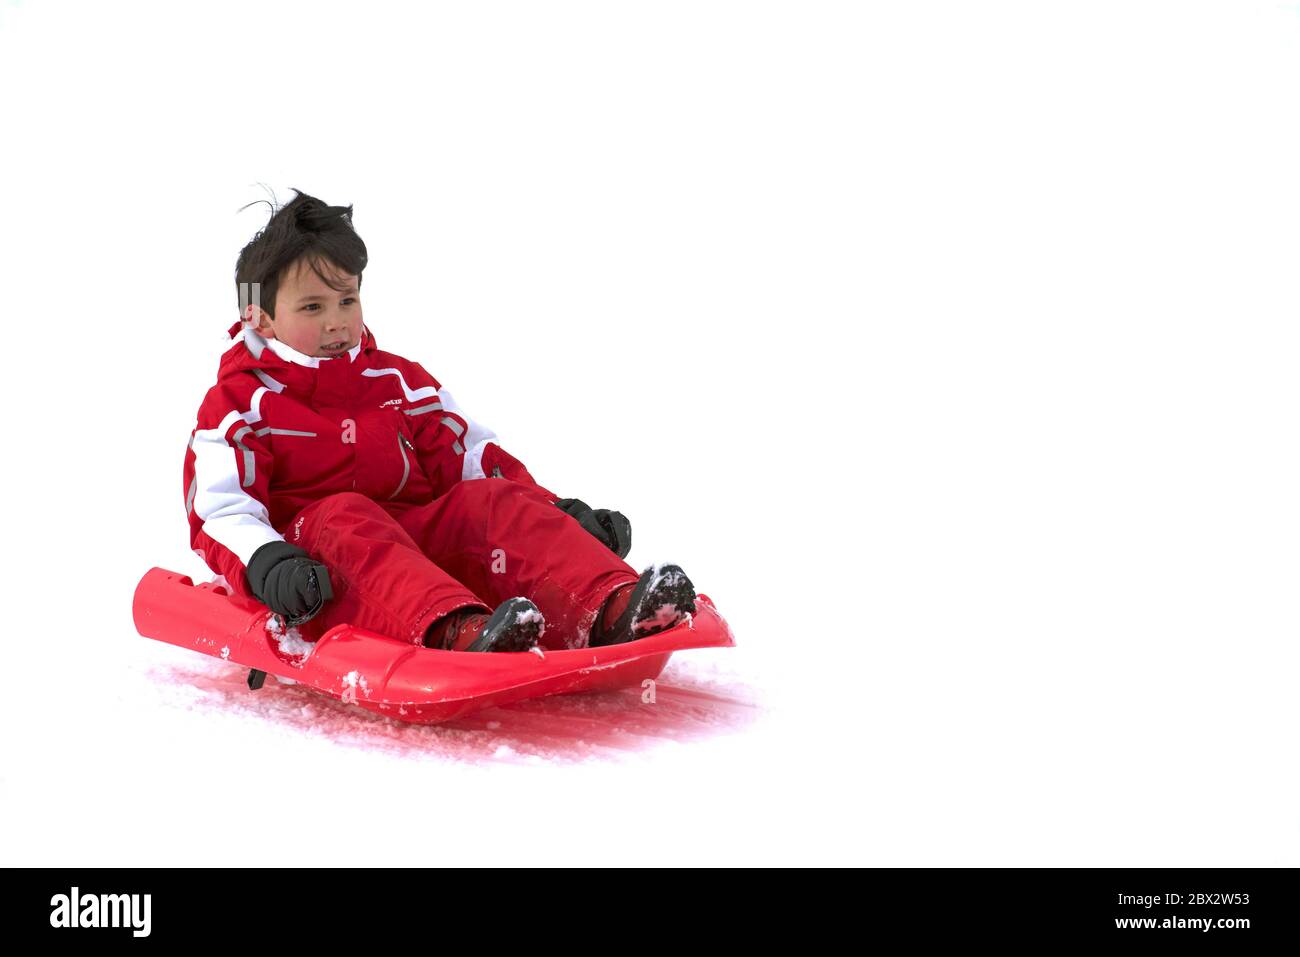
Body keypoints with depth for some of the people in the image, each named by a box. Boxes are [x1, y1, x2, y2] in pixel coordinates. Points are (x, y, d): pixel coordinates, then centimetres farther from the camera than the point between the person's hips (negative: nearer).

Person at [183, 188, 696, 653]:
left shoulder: (398, 381, 21)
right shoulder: (240, 403, 7)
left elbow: (469, 454, 17)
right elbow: (218, 511, -5)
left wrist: (557, 514, 2)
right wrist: (266, 566, -28)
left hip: (420, 539, 4)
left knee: (492, 500, -20)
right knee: (344, 517, -35)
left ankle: (611, 608, -46)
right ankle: (457, 633, -65)